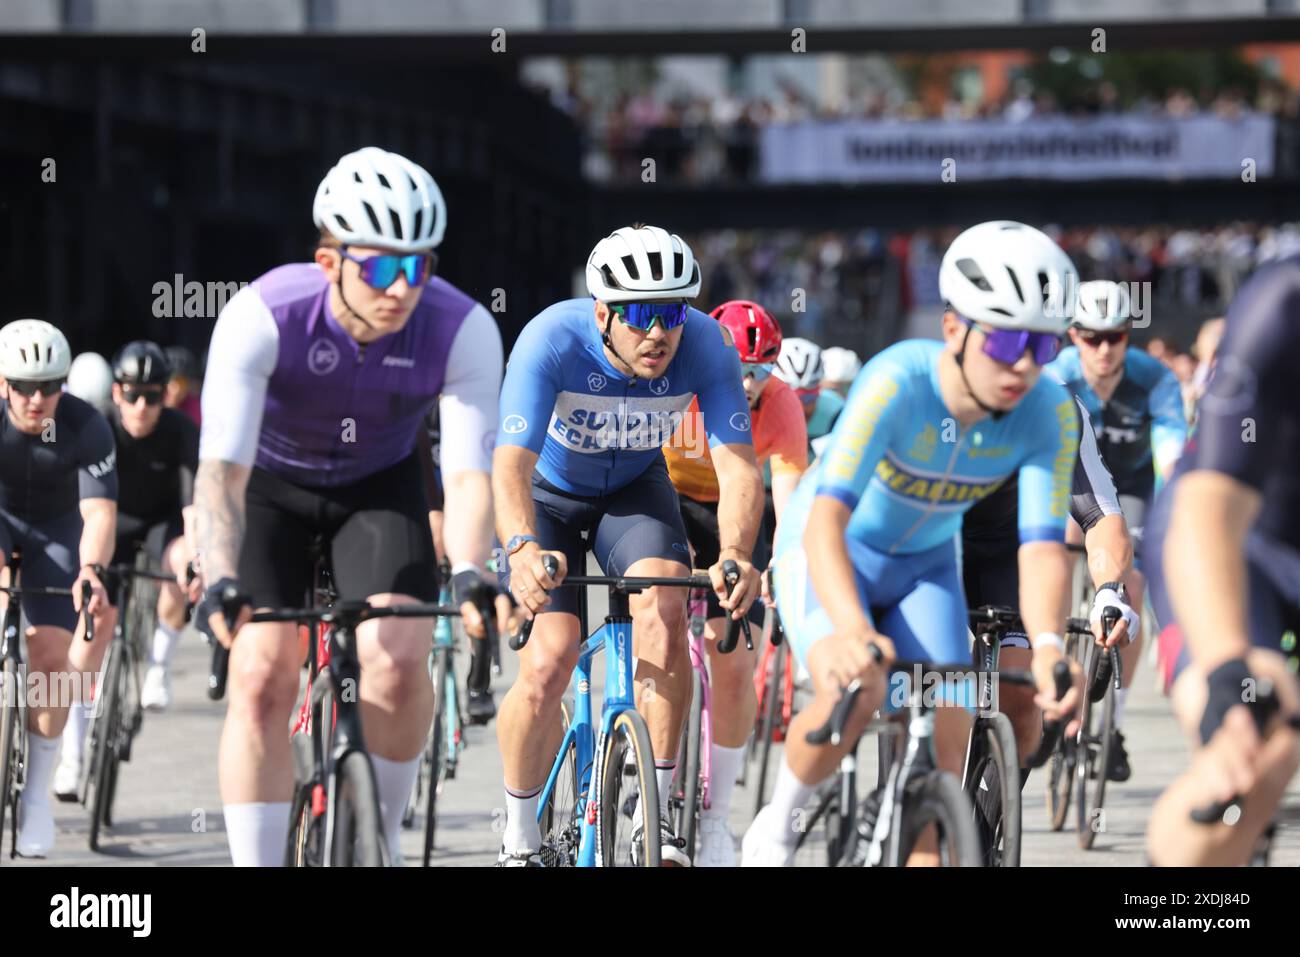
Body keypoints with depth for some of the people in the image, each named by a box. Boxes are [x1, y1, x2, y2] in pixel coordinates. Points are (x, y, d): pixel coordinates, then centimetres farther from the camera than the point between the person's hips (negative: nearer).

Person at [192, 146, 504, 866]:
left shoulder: (464, 330, -29)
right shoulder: (262, 317, -34)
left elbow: (467, 474, -32)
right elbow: (222, 468, -38)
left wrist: (469, 575, -51)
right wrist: (220, 580, -54)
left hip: (378, 484, 1)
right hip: (270, 482, -1)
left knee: (400, 660, -18)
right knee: (263, 673, -16)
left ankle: (377, 843, 5)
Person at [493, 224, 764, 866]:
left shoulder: (704, 345, -27)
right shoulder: (552, 340, -34)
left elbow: (738, 464, -31)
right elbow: (511, 463, -42)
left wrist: (736, 556, -50)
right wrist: (523, 549, -62)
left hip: (634, 489, 2)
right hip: (549, 493, -2)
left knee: (664, 600, -27)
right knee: (550, 663, -18)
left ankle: (655, 820, -18)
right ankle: (519, 839, 4)